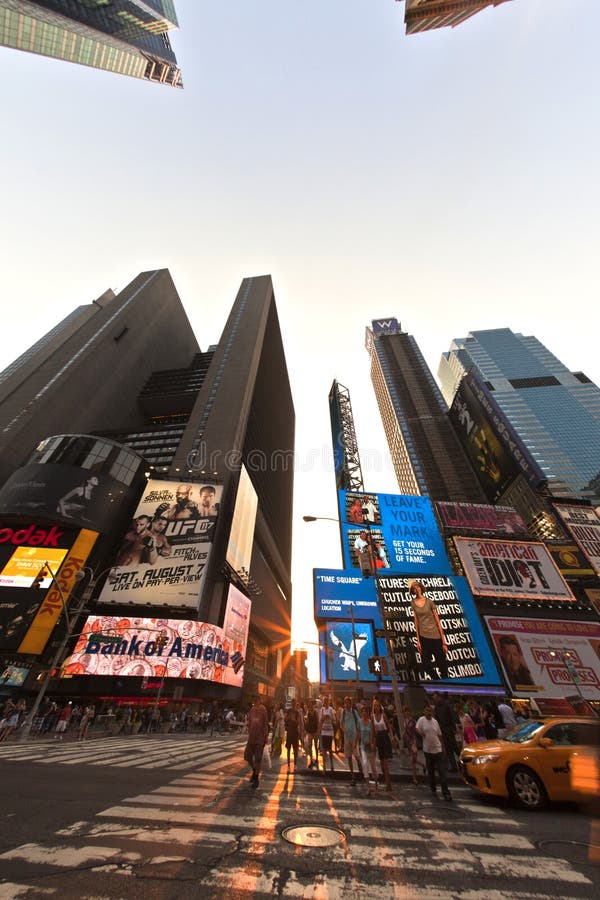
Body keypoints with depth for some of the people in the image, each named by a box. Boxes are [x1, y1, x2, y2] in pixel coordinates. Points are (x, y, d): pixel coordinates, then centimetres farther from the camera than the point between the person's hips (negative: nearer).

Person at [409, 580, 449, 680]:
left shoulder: (429, 602, -10)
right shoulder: (413, 602, -1)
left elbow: (438, 622, -7)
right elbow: (416, 620, 4)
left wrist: (444, 642, -7)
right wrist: (418, 640, 5)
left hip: (435, 637, -3)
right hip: (423, 637, 3)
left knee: (442, 664, 6)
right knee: (425, 665, 9)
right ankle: (436, 680, 35)